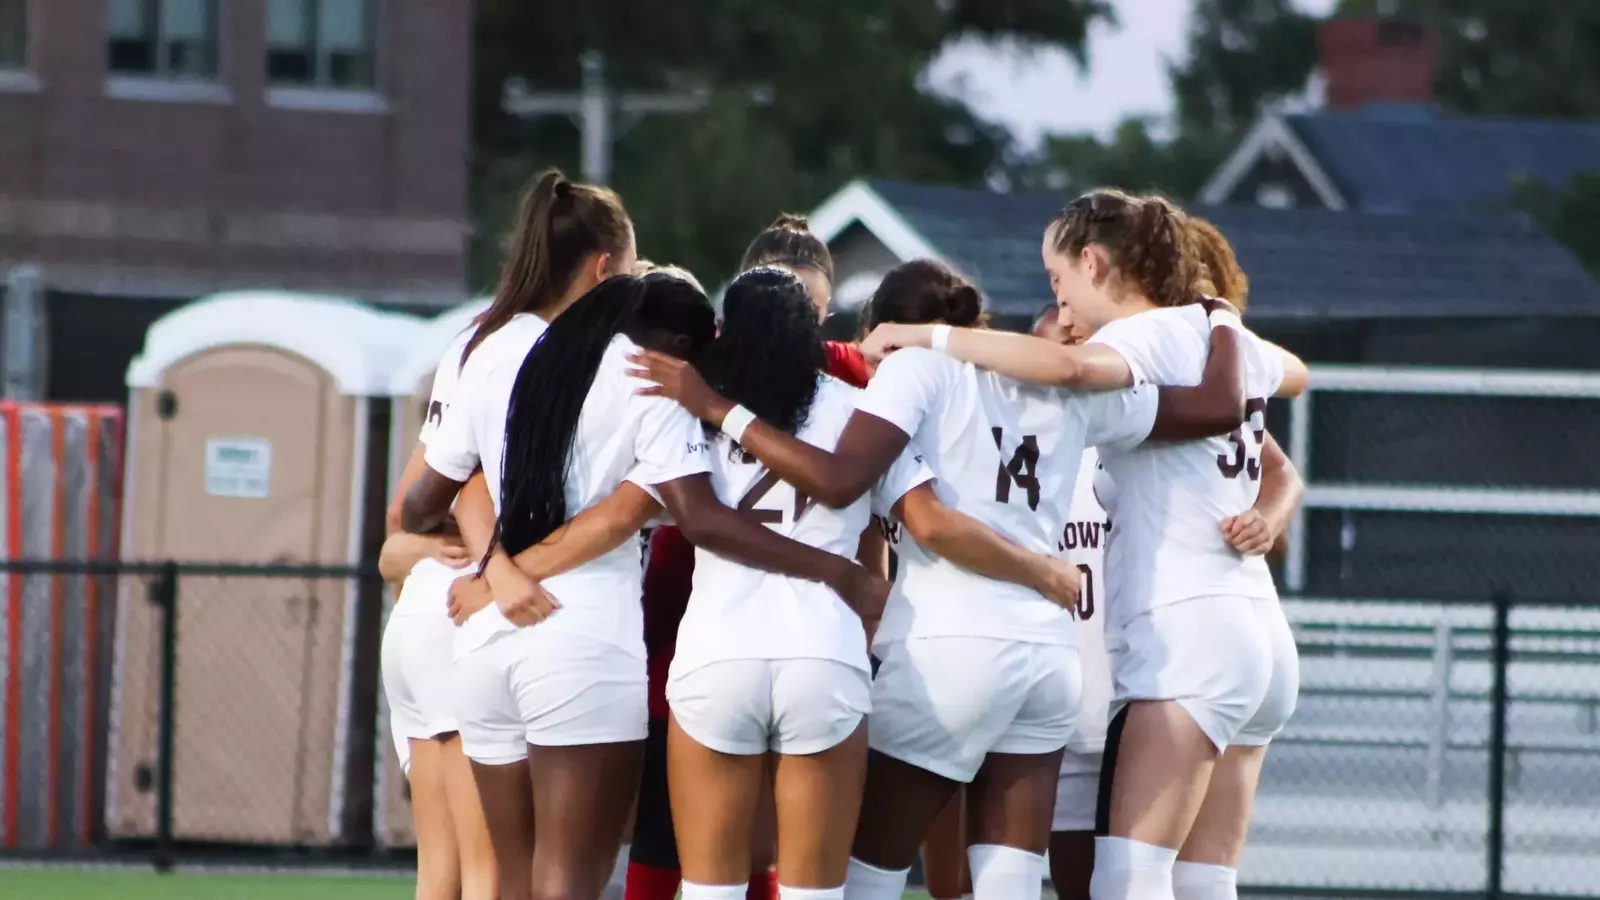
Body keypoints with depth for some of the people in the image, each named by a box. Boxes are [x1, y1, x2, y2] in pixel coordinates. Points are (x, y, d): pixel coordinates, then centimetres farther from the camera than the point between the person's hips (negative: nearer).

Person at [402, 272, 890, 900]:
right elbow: (700, 519, -12)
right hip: (584, 638, -6)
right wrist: (835, 572, -9)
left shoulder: (495, 371, 16)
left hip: (485, 637, 6)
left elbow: (421, 506, 24)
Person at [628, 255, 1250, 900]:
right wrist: (1220, 323, 40)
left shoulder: (920, 366, 0)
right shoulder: (1062, 383, 15)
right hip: (1048, 655, 5)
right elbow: (1221, 408, 21)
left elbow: (839, 480, -15)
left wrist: (719, 409, -9)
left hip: (947, 645, -5)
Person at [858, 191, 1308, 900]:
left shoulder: (1149, 337, -9)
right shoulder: (1225, 336, 16)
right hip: (1259, 636, 9)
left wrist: (926, 336, -24)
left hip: (1186, 634, -9)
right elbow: (1293, 375, 40)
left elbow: (1064, 364, -32)